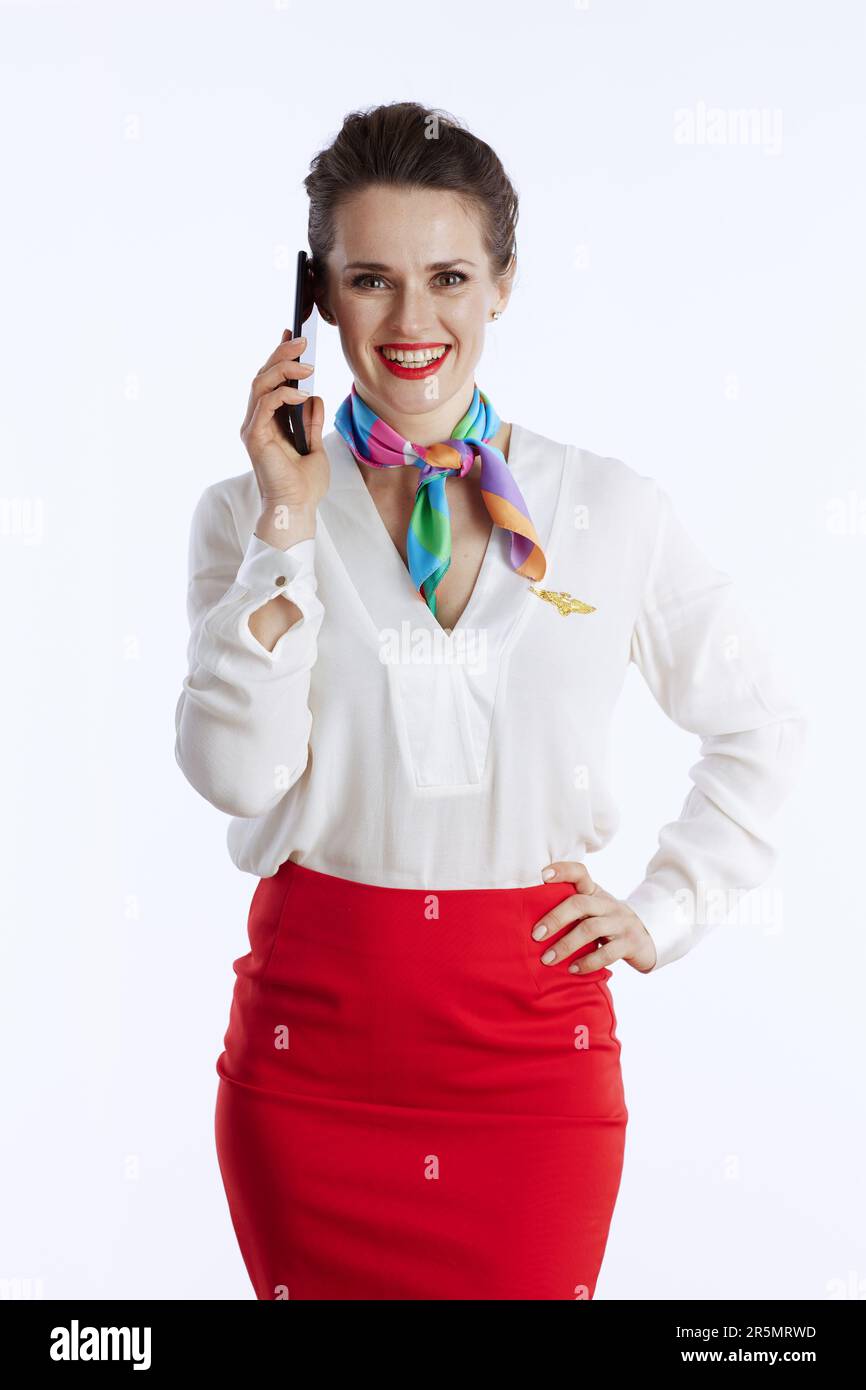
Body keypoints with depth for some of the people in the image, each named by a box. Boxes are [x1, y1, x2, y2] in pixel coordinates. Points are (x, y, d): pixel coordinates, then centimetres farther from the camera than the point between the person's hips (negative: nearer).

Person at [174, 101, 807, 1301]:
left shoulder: (610, 510, 0)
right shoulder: (251, 511, -1)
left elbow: (762, 729, 11)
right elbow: (235, 775, -13)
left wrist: (666, 908, 4)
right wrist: (288, 528, -15)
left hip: (535, 1046, 0)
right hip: (313, 1037, 0)